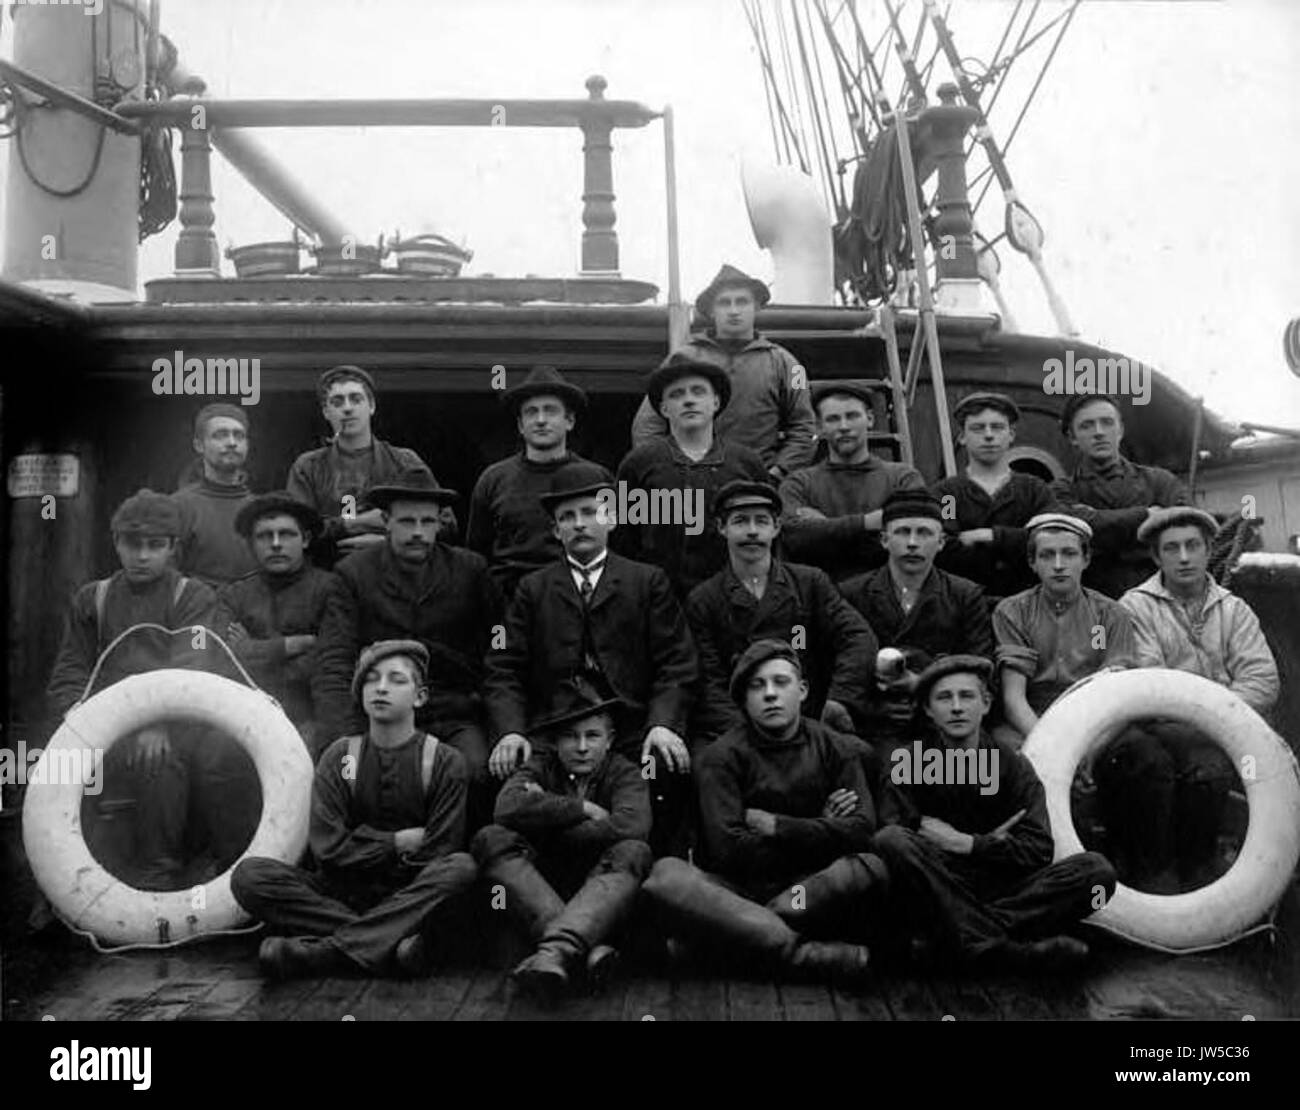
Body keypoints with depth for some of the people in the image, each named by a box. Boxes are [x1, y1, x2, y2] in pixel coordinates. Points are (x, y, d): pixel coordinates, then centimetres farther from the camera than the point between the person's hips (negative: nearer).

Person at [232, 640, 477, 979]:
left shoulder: (443, 761, 0)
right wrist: (398, 843, -7)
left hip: (411, 899, -2)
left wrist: (365, 849, -6)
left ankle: (311, 953, -34)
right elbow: (328, 847, -5)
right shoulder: (340, 755, 6)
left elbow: (439, 855, -6)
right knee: (249, 875, -20)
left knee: (461, 866, -33)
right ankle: (391, 944, -32)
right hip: (343, 894, 2)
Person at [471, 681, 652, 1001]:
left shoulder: (624, 773, 0)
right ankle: (589, 947, -37)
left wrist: (545, 821, -15)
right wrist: (583, 809, -16)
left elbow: (632, 826, -22)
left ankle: (558, 951, -48)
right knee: (491, 839, -21)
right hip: (541, 886, 2)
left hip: (604, 893, -2)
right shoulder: (540, 768, 3)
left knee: (633, 852, -29)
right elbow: (508, 807, -18)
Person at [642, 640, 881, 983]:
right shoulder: (722, 757, -1)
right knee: (667, 875, -30)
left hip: (811, 891, 1)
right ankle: (805, 954, -39)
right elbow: (728, 849, -13)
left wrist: (775, 826, -8)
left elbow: (861, 831, -7)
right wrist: (818, 831, -5)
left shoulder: (838, 749, 6)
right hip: (735, 889, -1)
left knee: (870, 866, -27)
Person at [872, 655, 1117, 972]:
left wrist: (968, 844, -14)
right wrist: (989, 845, -12)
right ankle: (1009, 951, -35)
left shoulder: (1013, 767, 9)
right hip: (939, 894, -2)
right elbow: (892, 835, -10)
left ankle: (955, 941, -31)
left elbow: (1039, 850, -2)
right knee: (890, 841, -31)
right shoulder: (908, 764, 5)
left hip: (1004, 891, 2)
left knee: (1096, 870, -20)